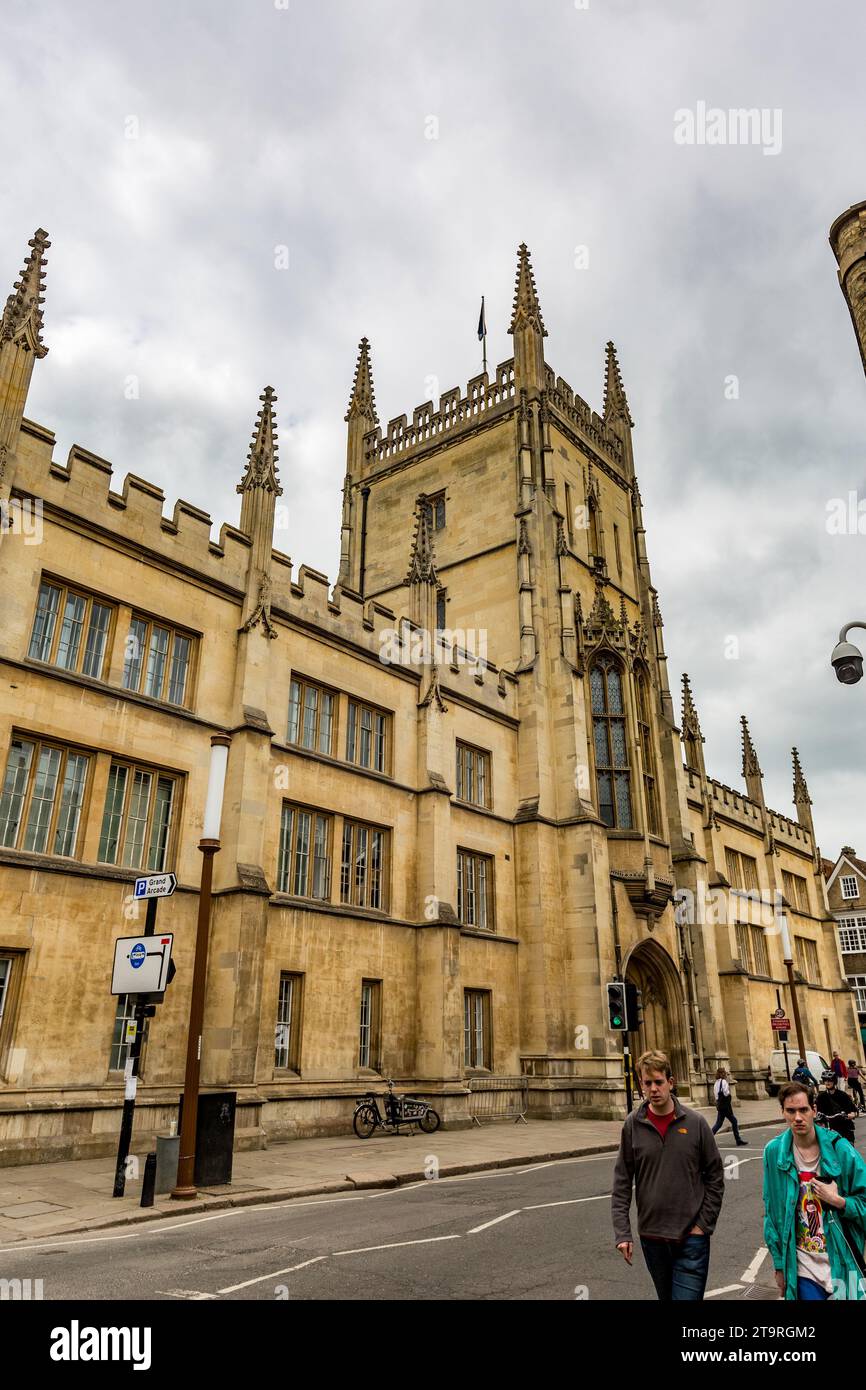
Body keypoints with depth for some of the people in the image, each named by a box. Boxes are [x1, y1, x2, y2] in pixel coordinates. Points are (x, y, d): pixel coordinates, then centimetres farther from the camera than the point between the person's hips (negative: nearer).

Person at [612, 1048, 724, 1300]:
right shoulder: (632, 1125, -4)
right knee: (667, 1296, 17)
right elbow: (622, 1183, 0)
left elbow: (715, 1177, 2)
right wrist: (622, 1233, -6)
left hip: (691, 1237, -2)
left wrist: (704, 1225, -3)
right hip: (651, 1236, 2)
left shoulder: (695, 1123, -6)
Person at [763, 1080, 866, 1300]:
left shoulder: (839, 1149, -11)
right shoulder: (774, 1152, -7)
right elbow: (772, 1212, 1)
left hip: (842, 1264, 0)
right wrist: (779, 1265, 4)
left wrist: (837, 1200, -19)